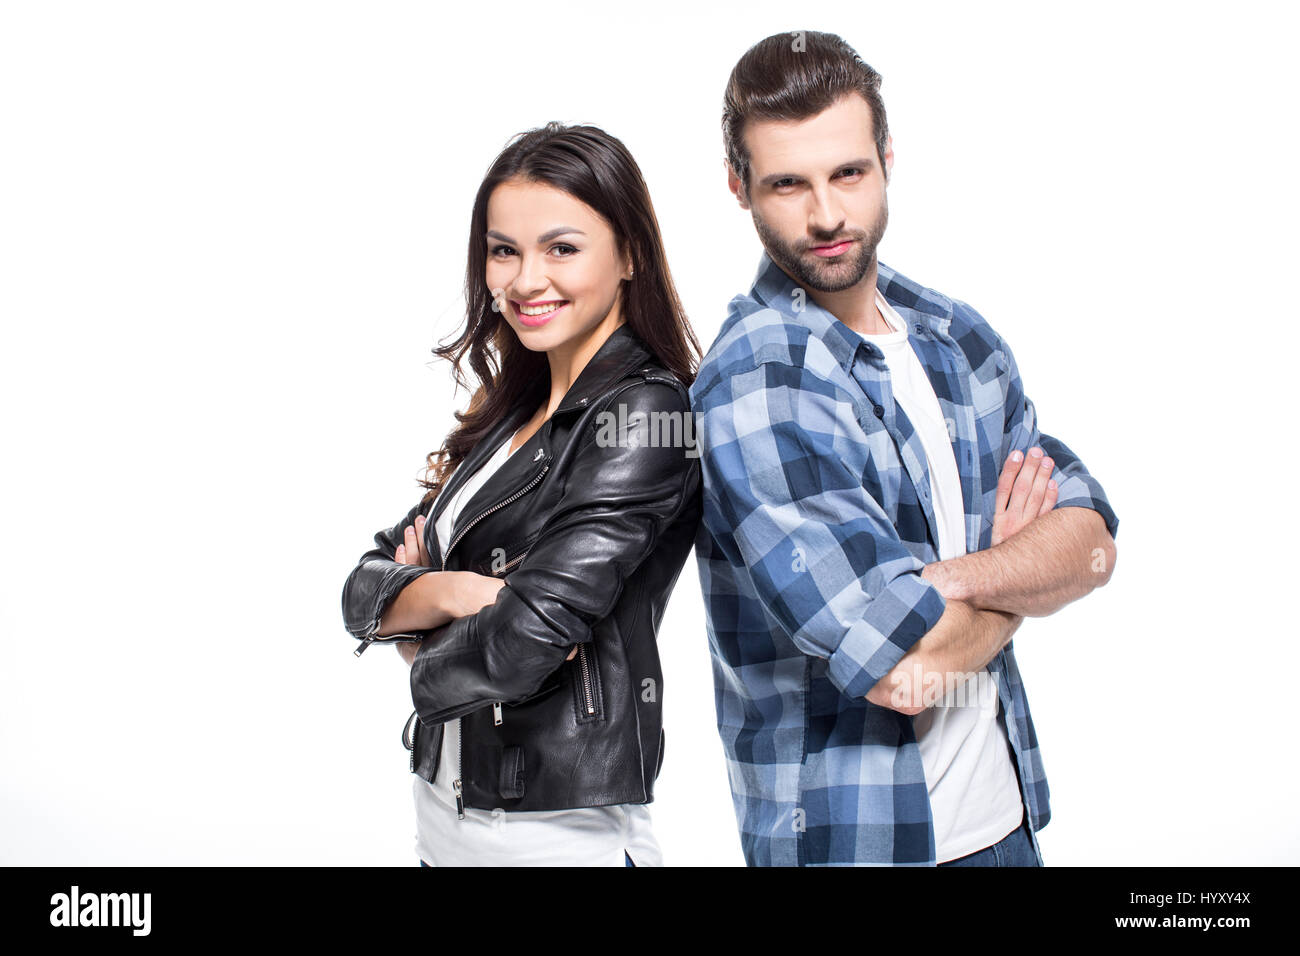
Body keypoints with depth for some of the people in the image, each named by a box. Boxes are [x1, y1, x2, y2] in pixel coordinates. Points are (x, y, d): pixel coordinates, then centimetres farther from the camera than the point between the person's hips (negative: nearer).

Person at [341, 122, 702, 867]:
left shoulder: (649, 414, -17)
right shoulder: (511, 409, 8)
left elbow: (525, 640, -25)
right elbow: (365, 592, 4)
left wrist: (428, 659, -5)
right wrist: (449, 591, -16)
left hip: (560, 833, -7)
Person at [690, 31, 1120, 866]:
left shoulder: (955, 332, 3)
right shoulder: (753, 390, -21)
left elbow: (1092, 540, -2)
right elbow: (909, 673, -25)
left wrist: (956, 576, -21)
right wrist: (1022, 577, -6)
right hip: (859, 833, -6)